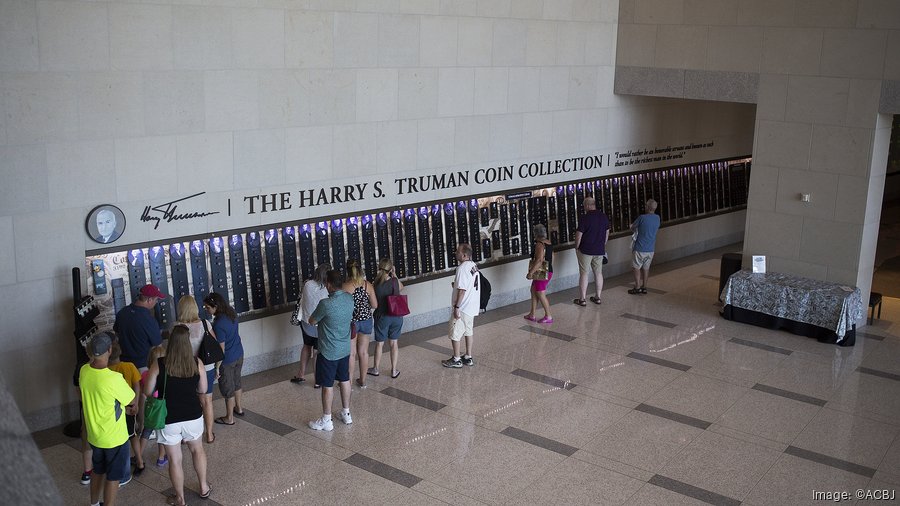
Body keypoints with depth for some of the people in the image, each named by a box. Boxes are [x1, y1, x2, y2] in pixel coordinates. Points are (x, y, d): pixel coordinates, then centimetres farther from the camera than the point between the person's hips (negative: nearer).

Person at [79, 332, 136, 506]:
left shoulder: (84, 371, -10)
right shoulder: (114, 379, -31)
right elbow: (132, 401, -14)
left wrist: (123, 406, 7)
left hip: (94, 436, 7)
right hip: (114, 438, -7)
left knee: (98, 471, 27)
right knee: (113, 477, 11)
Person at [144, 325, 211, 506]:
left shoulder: (159, 365, -15)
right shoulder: (197, 363, -11)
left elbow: (147, 392, -8)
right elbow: (202, 390, 0)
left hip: (168, 420, -2)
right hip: (193, 416, 2)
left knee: (175, 460, 14)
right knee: (197, 449, 28)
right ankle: (204, 488, 40)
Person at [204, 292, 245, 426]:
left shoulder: (219, 324, -29)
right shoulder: (231, 313, -6)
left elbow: (221, 349, -23)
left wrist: (217, 367, -14)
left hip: (227, 360, -8)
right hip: (239, 354, 8)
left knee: (228, 388, 9)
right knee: (236, 381, 26)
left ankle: (229, 418, 24)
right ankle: (238, 408, 45)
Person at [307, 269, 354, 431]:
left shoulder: (326, 304, -27)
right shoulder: (349, 298, -6)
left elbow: (312, 321, -10)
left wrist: (315, 317, 11)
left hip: (328, 352, -7)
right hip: (345, 349, 7)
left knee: (327, 385, 6)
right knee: (344, 380, 20)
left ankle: (326, 420, 18)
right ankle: (346, 413, 33)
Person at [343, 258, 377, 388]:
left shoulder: (345, 286, -17)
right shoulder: (368, 285, -6)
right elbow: (375, 305, -3)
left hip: (351, 322, -3)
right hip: (366, 320, 3)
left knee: (350, 353, 8)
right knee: (363, 352, 15)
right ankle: (362, 380, 27)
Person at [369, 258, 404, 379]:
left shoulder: (376, 283, -17)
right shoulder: (395, 281, -12)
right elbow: (401, 287, 10)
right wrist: (394, 275, 4)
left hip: (382, 317, -1)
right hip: (396, 316, 2)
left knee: (379, 343, 14)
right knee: (394, 343, 14)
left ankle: (376, 369, 30)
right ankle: (394, 370, 21)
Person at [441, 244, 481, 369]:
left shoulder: (462, 268, -23)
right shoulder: (474, 266, 5)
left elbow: (462, 290, -24)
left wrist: (456, 307, -20)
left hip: (462, 307, -9)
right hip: (472, 306, 9)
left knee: (454, 333, 4)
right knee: (468, 330, 18)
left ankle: (456, 359, 12)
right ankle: (468, 357, 25)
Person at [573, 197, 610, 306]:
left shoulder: (585, 218, -16)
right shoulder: (604, 217, 4)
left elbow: (579, 235, -13)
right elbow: (607, 233, 13)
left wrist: (576, 248, 1)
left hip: (585, 251, -5)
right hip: (599, 250, 5)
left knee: (583, 273, 2)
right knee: (598, 273, 13)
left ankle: (583, 299, 4)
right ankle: (598, 297, 18)